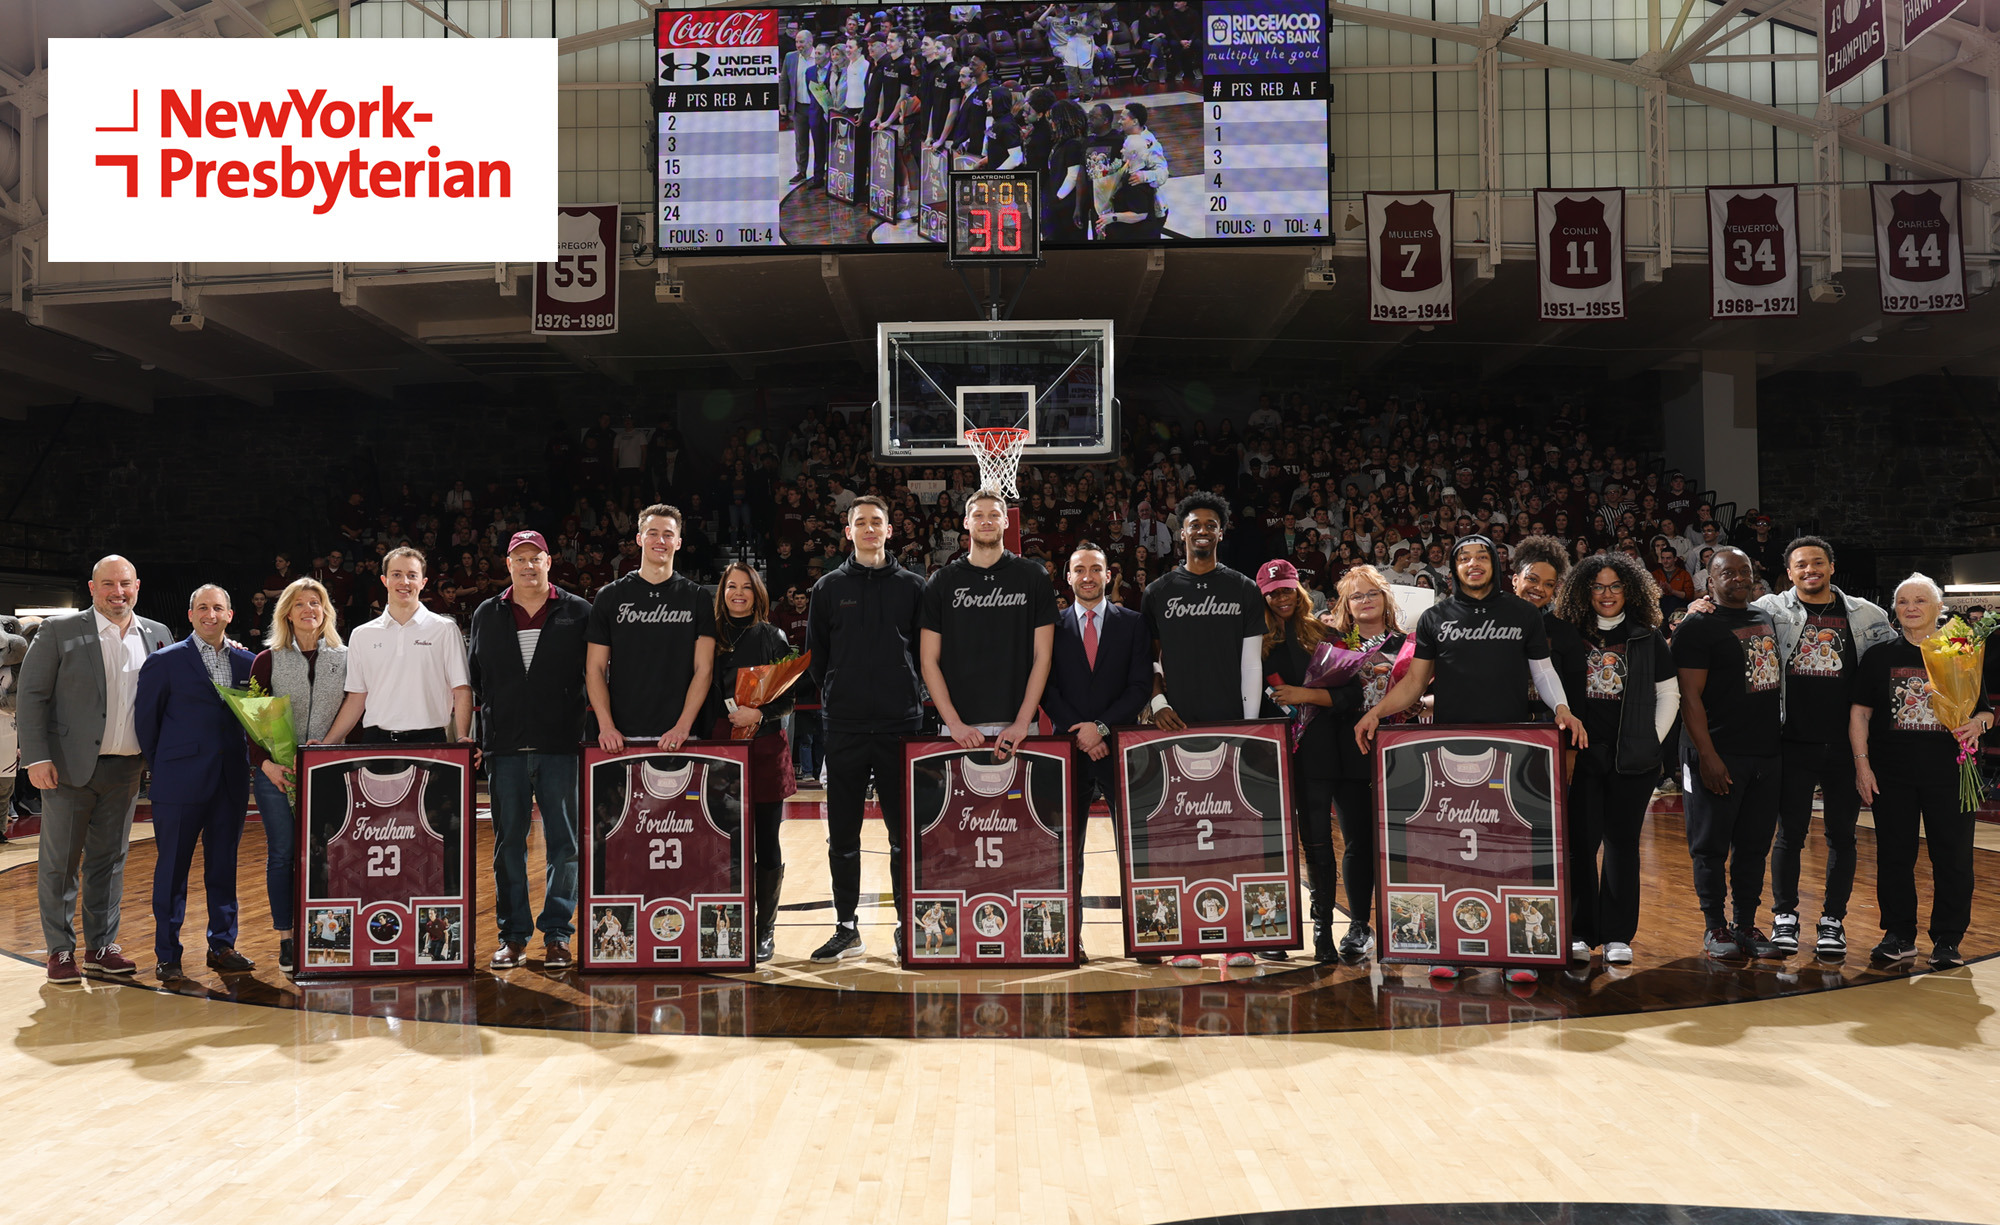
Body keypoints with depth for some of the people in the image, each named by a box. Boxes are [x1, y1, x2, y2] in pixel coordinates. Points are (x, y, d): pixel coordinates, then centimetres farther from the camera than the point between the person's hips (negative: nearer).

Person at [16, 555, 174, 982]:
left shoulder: (158, 635, 7)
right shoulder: (59, 631, -4)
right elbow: (31, 696, -5)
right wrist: (36, 757, -11)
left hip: (125, 769, 3)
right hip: (70, 768, -3)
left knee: (110, 859, 11)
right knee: (59, 861, 4)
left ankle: (102, 946, 20)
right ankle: (60, 950, 15)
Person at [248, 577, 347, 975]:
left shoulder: (345, 659, 7)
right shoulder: (267, 660, 5)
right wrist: (265, 763, -10)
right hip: (276, 773, 0)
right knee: (282, 855, 2)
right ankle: (286, 939, 10)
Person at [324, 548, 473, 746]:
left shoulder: (445, 629, 6)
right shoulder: (362, 635, 15)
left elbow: (462, 690, 1)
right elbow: (356, 698, 17)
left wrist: (462, 739, -12)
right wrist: (326, 745, 7)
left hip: (428, 739, -2)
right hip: (375, 740, 2)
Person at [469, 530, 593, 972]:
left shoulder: (577, 613, 5)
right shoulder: (487, 615, 13)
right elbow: (473, 676, 16)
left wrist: (582, 723, -3)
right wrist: (493, 718, 7)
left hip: (560, 745, -2)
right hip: (505, 748, 2)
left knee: (563, 841, 0)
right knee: (508, 842, 6)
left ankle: (557, 934, 8)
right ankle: (513, 933, 15)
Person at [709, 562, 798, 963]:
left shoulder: (773, 637, 5)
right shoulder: (711, 638, 9)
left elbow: (789, 697, 2)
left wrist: (760, 714, -15)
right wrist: (731, 720, -7)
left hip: (767, 747, -1)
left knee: (767, 843, 1)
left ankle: (765, 931, 11)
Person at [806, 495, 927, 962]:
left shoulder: (912, 586, 5)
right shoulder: (829, 588, 7)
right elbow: (817, 656, 9)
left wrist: (908, 694, -1)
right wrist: (836, 696, 2)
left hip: (901, 726, -1)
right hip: (844, 729, 1)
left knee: (905, 833, 3)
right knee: (843, 835, 7)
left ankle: (908, 926, 14)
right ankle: (846, 929, 17)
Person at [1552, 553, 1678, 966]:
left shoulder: (1648, 637, 7)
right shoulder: (1568, 634, 5)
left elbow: (1669, 695, 12)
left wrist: (1652, 741, 4)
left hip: (1632, 759, 0)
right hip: (1581, 756, 0)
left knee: (1622, 843, 4)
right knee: (1580, 843, -1)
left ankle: (1618, 935, 11)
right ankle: (1580, 932, 8)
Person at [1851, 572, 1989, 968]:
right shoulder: (1880, 655, 5)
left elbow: (1985, 710, 10)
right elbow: (1860, 712, 5)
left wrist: (1978, 723, -13)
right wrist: (1862, 763, -2)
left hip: (1949, 772, 0)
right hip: (1892, 773, 0)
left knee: (1952, 856, 1)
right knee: (1894, 855, 5)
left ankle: (1947, 939, 13)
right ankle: (1899, 934, 17)